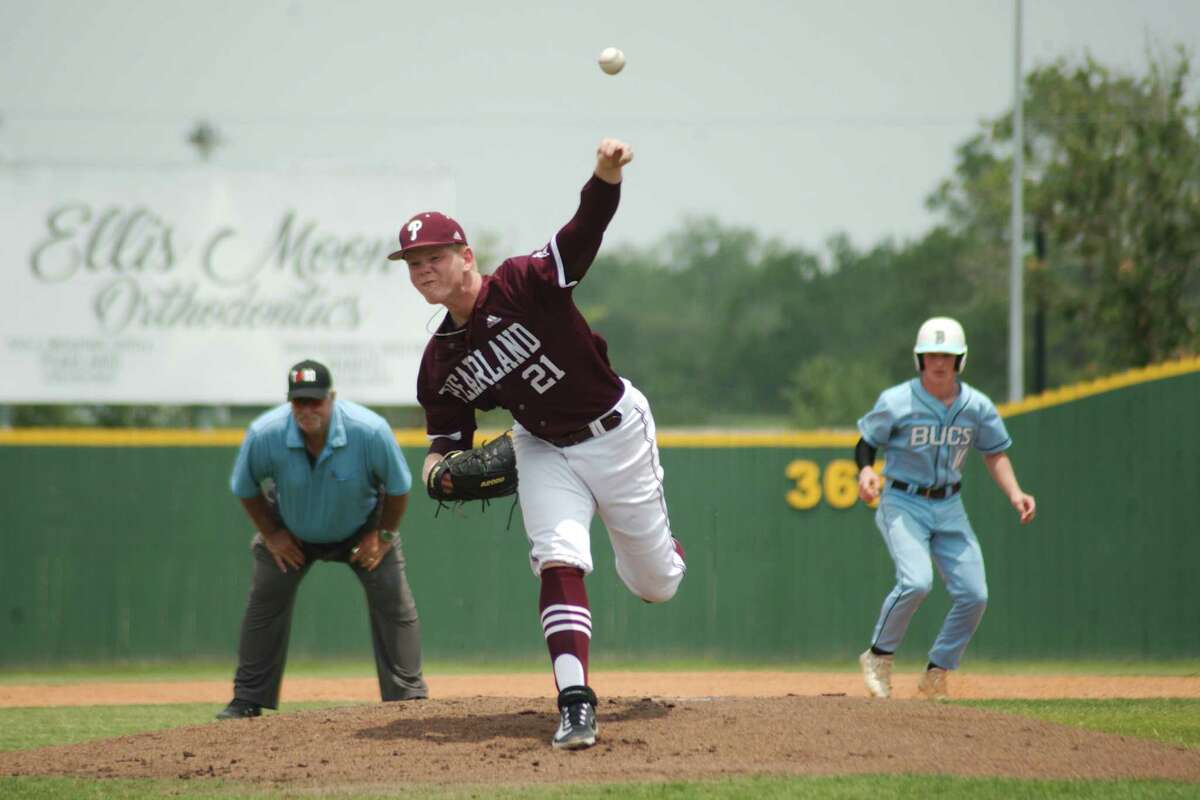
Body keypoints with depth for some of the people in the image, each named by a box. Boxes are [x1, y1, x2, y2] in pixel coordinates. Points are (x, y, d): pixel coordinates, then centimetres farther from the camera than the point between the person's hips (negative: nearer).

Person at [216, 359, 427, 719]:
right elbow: (246, 489, -10)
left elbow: (398, 487, -15)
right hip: (290, 531, 1)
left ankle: (410, 698, -2)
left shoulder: (371, 431, -34)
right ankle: (248, 700, 9)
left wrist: (383, 535, -12)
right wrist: (271, 534, -7)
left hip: (361, 528, -1)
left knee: (393, 602, -9)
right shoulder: (264, 435, -31)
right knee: (264, 604, -2)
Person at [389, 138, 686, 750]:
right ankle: (575, 705, -25)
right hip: (544, 449, 3)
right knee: (559, 562, -21)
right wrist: (439, 465, -23)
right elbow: (448, 438, 3)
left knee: (654, 585, 10)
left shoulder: (523, 285, -23)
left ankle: (662, 551, 50)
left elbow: (584, 234, -38)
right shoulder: (439, 363, -6)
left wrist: (606, 175, -58)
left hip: (616, 431, -3)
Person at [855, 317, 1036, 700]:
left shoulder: (977, 406, -1)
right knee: (916, 581, -27)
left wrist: (1014, 494, -3)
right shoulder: (896, 402, -12)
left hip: (949, 508, 5)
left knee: (973, 595, -5)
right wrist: (865, 471, -23)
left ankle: (935, 676, 12)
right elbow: (866, 442, -2)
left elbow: (995, 453, 11)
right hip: (903, 504, -5)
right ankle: (879, 657, -6)